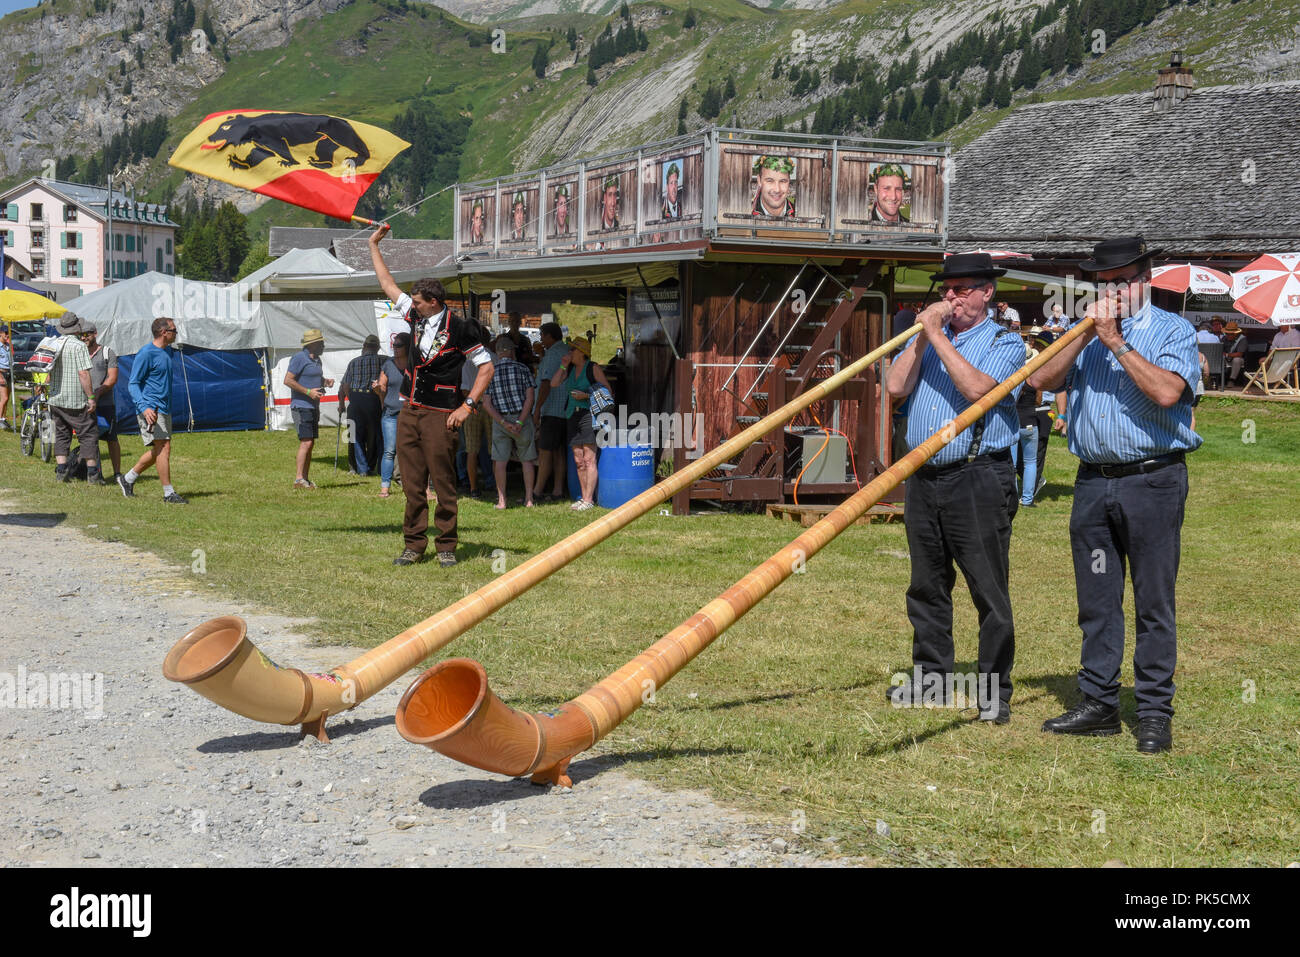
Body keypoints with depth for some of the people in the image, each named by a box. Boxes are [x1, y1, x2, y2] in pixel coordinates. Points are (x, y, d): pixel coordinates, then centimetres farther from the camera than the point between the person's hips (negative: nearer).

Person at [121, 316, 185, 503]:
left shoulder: (165, 352, 15)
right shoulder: (146, 354, -12)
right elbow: (133, 383, -13)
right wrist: (144, 407, -26)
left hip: (164, 409, 9)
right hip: (151, 410, -9)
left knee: (158, 451, 11)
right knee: (163, 448, -11)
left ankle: (128, 479, 25)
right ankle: (168, 493, -8)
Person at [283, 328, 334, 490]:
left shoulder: (316, 360, 16)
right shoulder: (299, 358, -12)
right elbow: (288, 380, -17)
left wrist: (326, 381, 10)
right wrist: (308, 392, -20)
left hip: (313, 407, 9)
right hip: (302, 407, -9)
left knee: (310, 443, 9)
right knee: (306, 442, -15)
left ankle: (306, 479, 14)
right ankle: (299, 479, -15)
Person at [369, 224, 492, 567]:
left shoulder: (460, 329, -7)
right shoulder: (416, 317, 10)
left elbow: (486, 367, -4)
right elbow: (388, 285, 22)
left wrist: (468, 406, -10)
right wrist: (374, 245, 26)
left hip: (440, 416, -6)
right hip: (409, 411, 6)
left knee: (444, 485, -2)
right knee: (413, 484, 6)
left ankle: (446, 547, 5)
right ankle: (414, 545, 11)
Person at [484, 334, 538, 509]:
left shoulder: (489, 372, 2)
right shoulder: (523, 369, -3)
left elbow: (487, 404, -3)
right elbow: (530, 397, -10)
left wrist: (504, 423, -8)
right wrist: (520, 422, -11)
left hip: (499, 419, 1)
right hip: (522, 416, -1)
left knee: (500, 459, 4)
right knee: (526, 458, 8)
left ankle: (501, 499, 1)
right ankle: (529, 499, 7)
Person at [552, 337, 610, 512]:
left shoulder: (593, 368, -4)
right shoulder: (570, 369, 15)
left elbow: (607, 390, -6)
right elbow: (554, 384, 7)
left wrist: (586, 396, -14)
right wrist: (563, 366, 1)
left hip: (589, 413, -7)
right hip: (573, 416, 7)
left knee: (589, 459, -8)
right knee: (578, 460, 7)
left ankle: (589, 500, -8)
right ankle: (584, 497, 13)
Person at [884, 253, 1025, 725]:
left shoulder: (1005, 343, 1)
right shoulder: (926, 338, 16)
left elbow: (977, 388, -18)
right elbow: (896, 387, 2)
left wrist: (939, 337, -14)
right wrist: (924, 336, -3)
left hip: (978, 479, -5)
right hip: (923, 477, 5)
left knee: (988, 589, -4)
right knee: (927, 586, 12)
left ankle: (994, 690, 3)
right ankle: (930, 676, 23)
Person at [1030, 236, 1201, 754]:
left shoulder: (1172, 330, 1)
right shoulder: (1086, 333, 16)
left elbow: (1166, 391, -17)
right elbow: (1042, 380, 2)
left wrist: (1116, 342, -14)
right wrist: (1087, 334, -7)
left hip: (1153, 480, -5)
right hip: (1093, 481, 5)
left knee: (1154, 600, -2)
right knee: (1095, 598, 8)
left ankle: (1155, 712, 4)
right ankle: (1099, 702, 16)